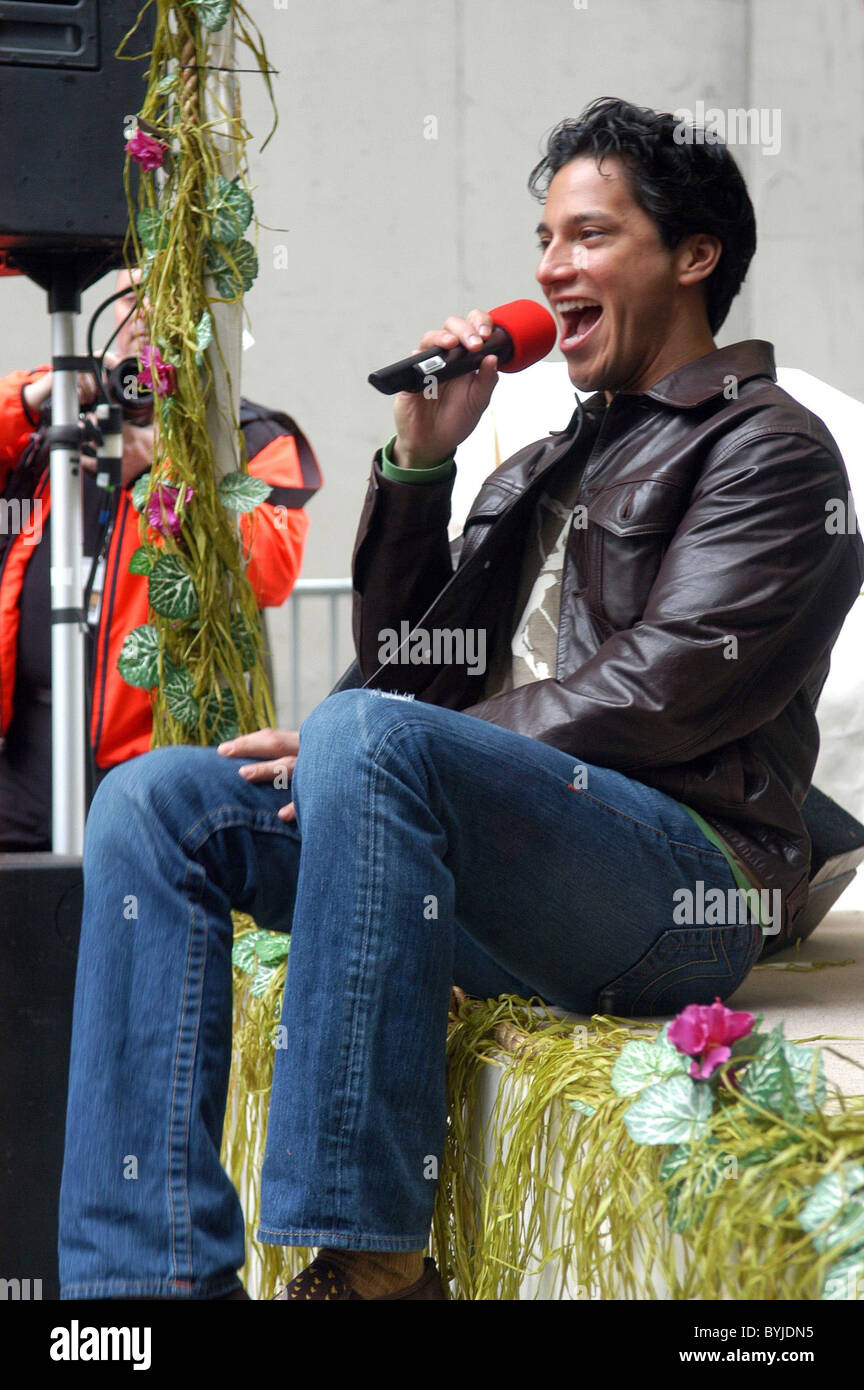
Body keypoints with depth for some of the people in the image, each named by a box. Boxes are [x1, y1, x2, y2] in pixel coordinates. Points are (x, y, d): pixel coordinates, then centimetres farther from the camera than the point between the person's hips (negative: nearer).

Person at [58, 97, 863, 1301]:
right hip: (503, 889, 8)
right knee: (155, 797, -9)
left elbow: (654, 697, -11)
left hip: (680, 885, -8)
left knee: (366, 735, -33)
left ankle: (366, 1257, -33)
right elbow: (405, 662, 23)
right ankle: (155, 1270, -19)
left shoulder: (767, 450, 5)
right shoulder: (549, 466, 30)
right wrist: (419, 459, 11)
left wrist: (365, 751, -13)